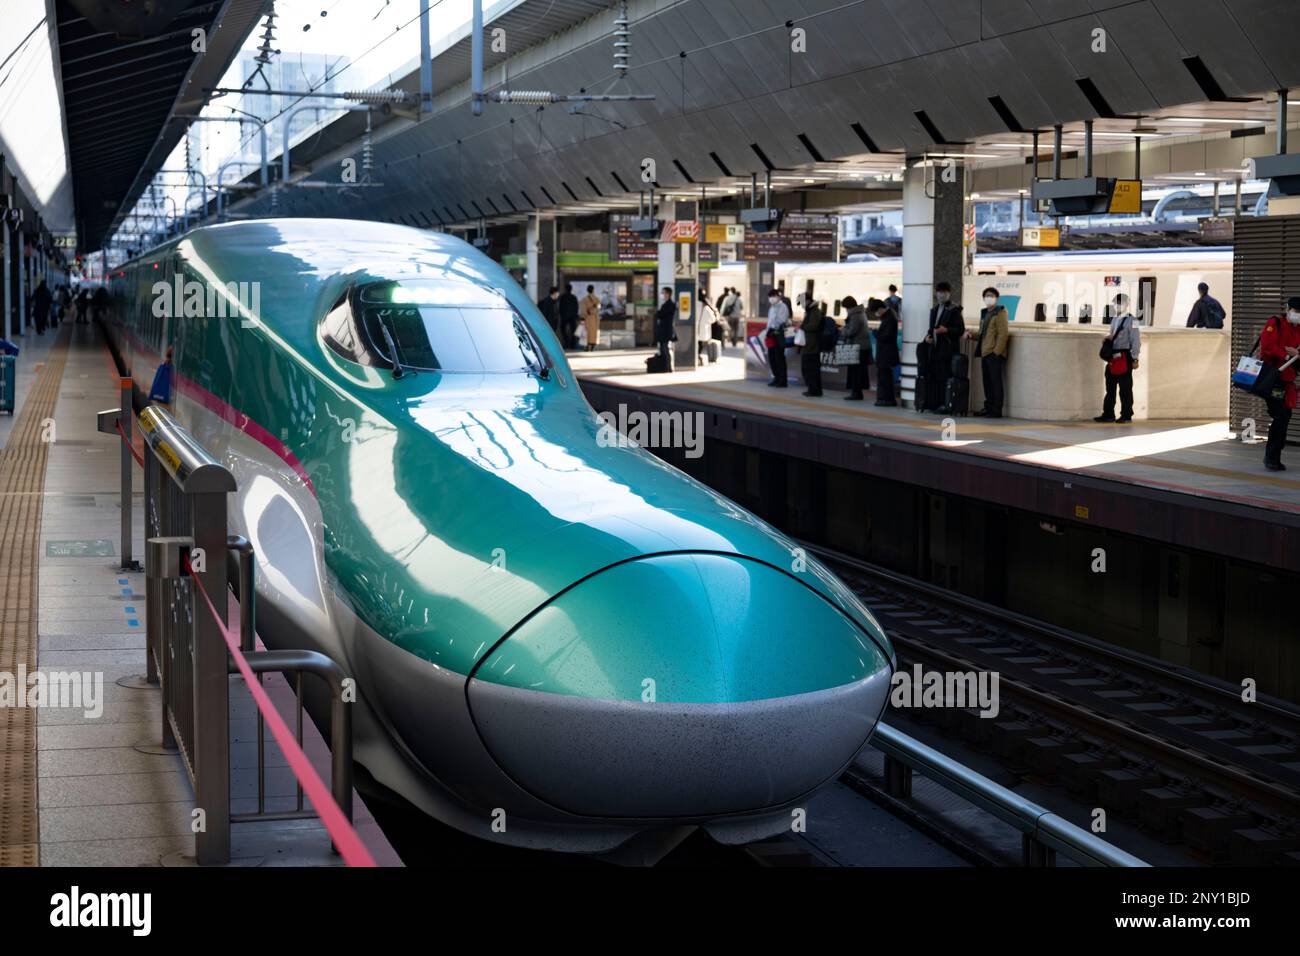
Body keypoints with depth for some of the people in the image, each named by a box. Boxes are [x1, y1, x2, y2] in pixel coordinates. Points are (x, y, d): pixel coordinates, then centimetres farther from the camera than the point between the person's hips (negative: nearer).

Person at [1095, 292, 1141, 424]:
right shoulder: (1114, 320, 17)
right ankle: (1108, 414, 13)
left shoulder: (1131, 320, -6)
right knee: (1110, 386, 8)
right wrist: (1108, 339, 3)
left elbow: (1135, 340, -9)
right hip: (1113, 357, 7)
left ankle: (1126, 415, 4)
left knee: (1125, 388, -2)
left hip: (1125, 357, -7)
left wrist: (1135, 359, -12)